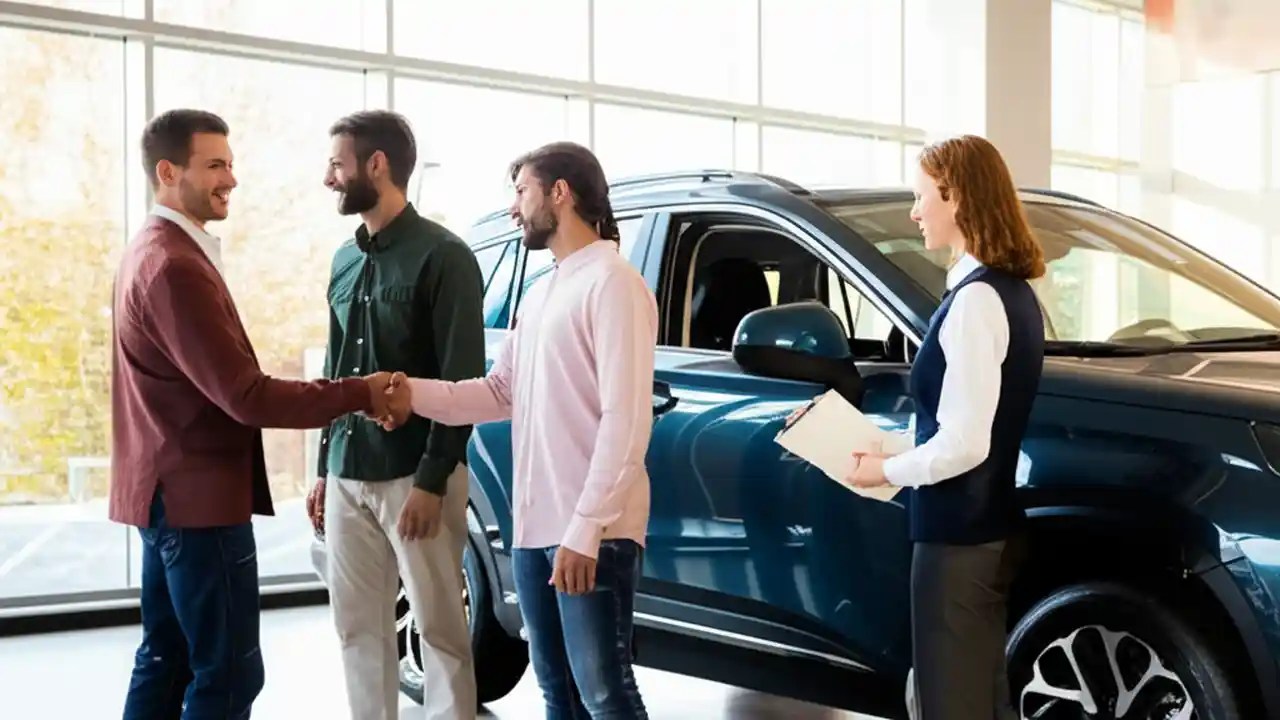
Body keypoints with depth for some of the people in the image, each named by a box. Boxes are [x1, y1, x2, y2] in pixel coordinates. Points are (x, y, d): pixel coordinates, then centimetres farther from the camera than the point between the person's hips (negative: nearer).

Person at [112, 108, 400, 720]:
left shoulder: (153, 251, 14)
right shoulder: (175, 266, -21)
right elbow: (245, 397, -24)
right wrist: (360, 394, -18)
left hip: (172, 493, 11)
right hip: (199, 498, -11)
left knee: (166, 662, 15)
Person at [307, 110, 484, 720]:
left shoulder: (442, 256, -8)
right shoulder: (345, 261, 14)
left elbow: (462, 380, -11)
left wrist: (432, 481, -16)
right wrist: (323, 470, 16)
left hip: (414, 477, -7)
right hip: (348, 477, 7)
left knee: (439, 628, 0)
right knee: (358, 627, 9)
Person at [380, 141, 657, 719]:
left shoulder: (612, 284, -11)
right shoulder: (540, 294, 19)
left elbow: (625, 421, -18)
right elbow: (501, 392, 14)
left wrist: (585, 530, -23)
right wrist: (416, 394, -3)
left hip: (592, 534, -9)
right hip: (534, 530, 9)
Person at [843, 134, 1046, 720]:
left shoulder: (974, 299, -19)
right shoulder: (1012, 292, 10)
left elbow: (964, 443, -23)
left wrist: (887, 469, -8)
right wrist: (898, 452, 11)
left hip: (959, 535, -10)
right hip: (989, 527, 10)